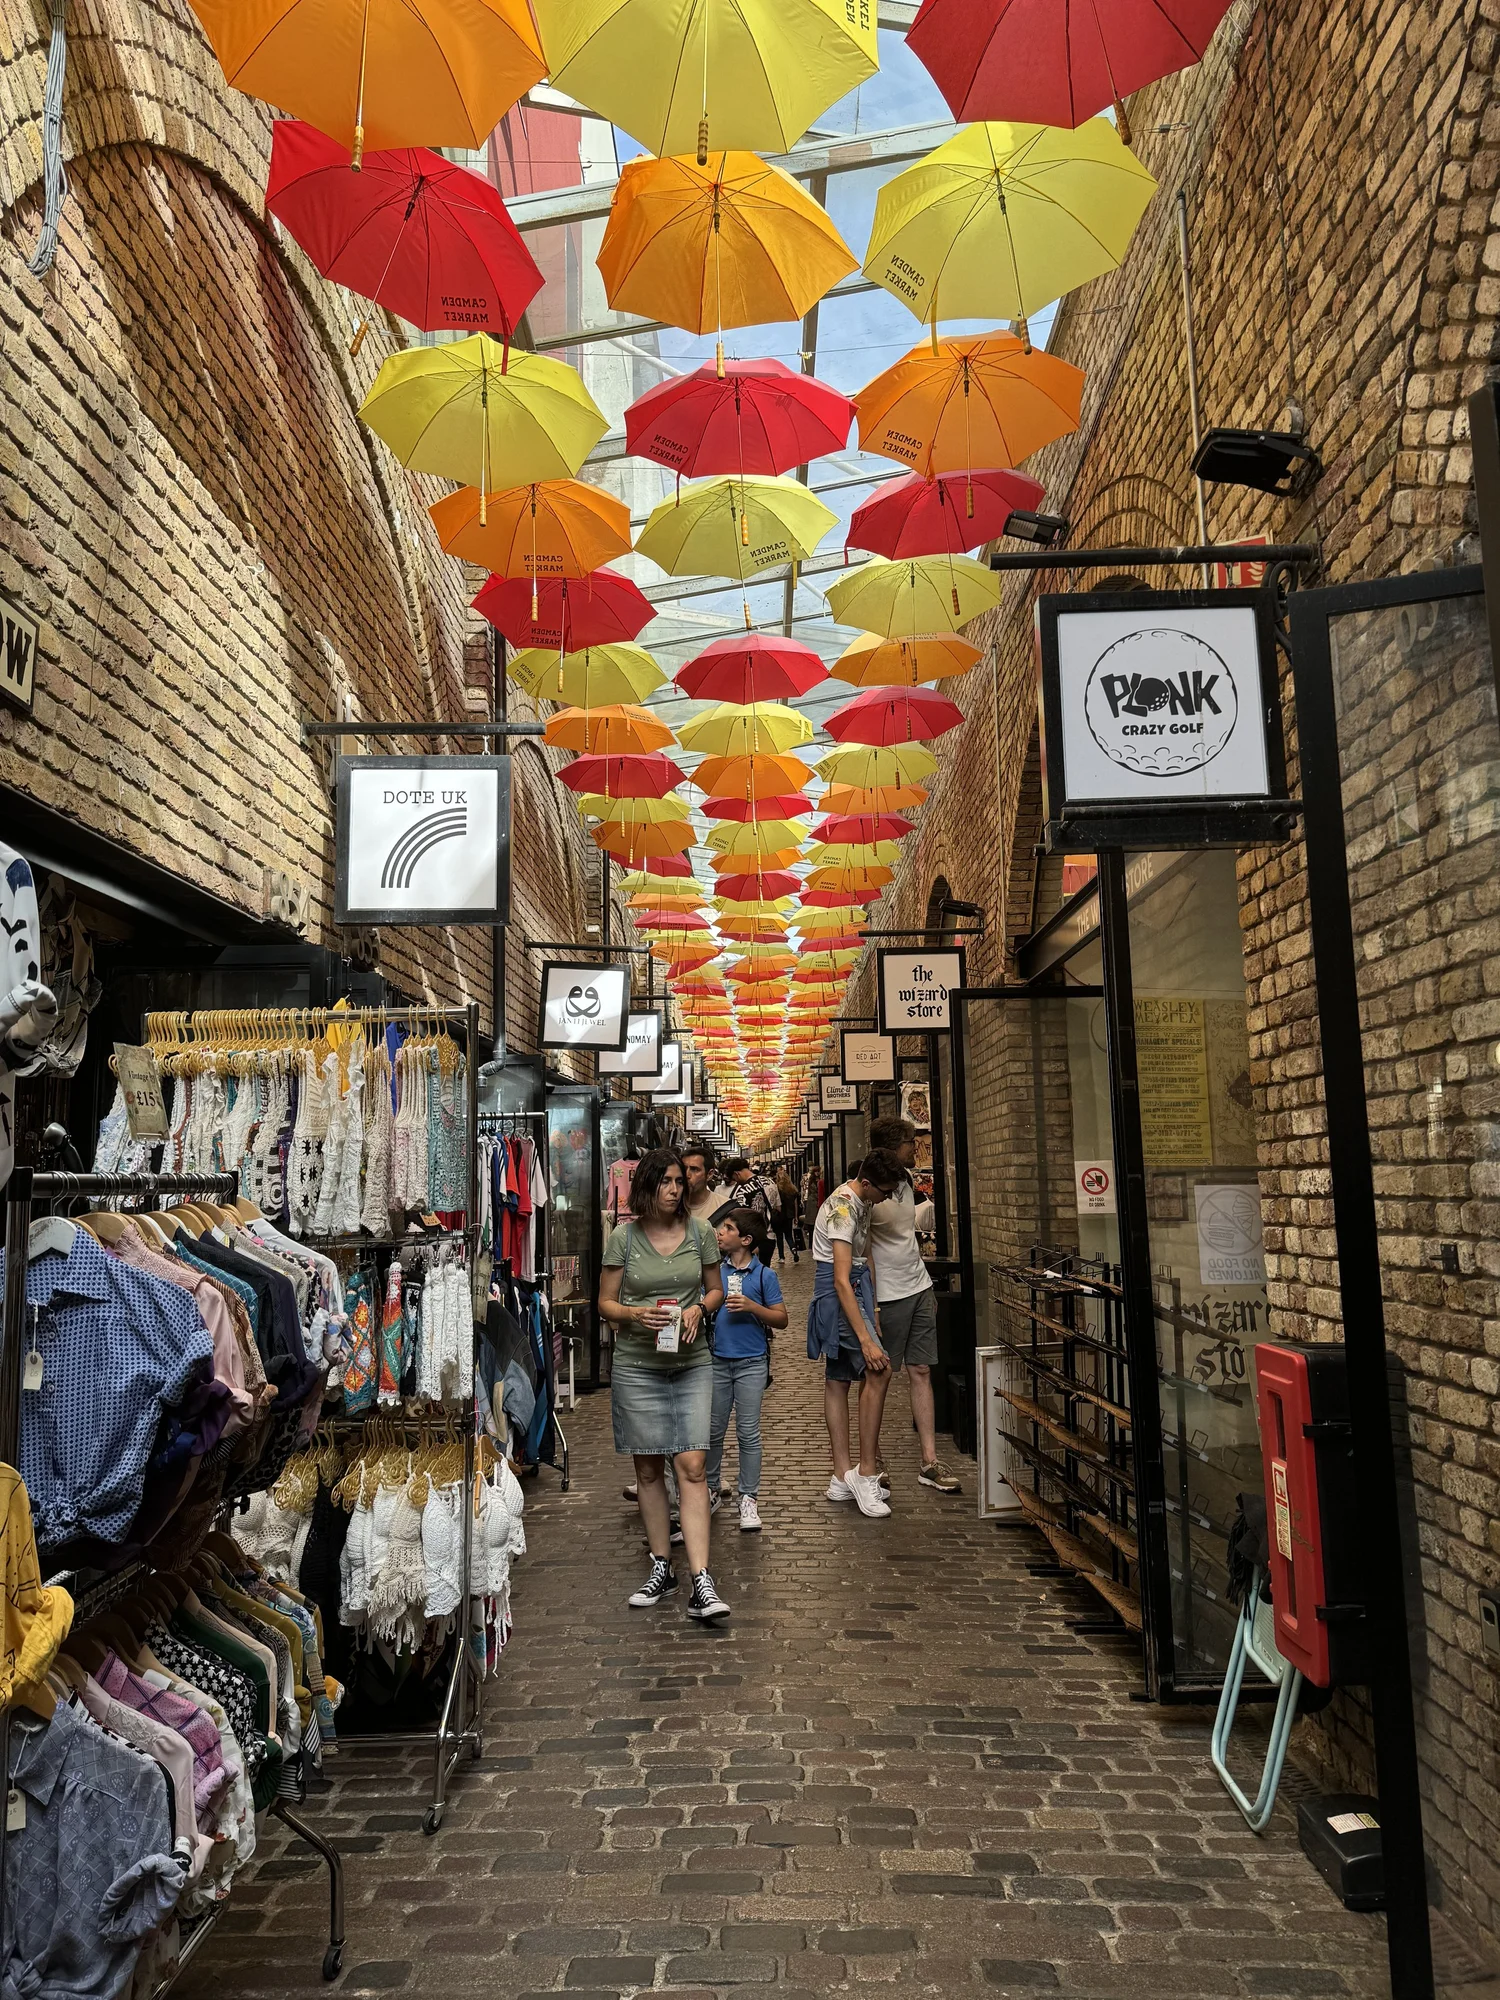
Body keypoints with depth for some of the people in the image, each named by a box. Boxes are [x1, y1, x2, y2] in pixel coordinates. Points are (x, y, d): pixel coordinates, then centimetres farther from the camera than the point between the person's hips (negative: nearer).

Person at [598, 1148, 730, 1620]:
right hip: (637, 1364, 0)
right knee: (649, 1469, 8)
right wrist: (636, 1314, -16)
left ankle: (701, 1583, -9)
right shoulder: (623, 1236, -2)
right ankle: (662, 1568, 22)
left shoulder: (700, 1232, 3)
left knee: (692, 1466, -8)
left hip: (691, 1363, 0)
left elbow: (715, 1290, 14)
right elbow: (605, 1302, 4)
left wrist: (699, 1308, -8)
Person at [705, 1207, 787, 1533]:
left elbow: (781, 1318, -5)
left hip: (751, 1362, -3)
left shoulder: (763, 1274, -5)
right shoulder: (715, 1270, 3)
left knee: (748, 1433, 2)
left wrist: (752, 1306, -18)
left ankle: (749, 1499, 12)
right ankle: (711, 1490, 29)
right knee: (713, 1431, 12)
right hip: (717, 1360, 3)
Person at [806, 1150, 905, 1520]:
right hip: (838, 1292, -10)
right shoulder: (843, 1207, -23)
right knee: (878, 1371, -17)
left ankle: (843, 1478, 14)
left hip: (856, 1287, 10)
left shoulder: (863, 1201, 7)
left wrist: (872, 1312, 18)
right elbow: (841, 1281, -28)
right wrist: (866, 1340, -29)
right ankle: (866, 1472, -11)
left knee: (838, 1379, 10)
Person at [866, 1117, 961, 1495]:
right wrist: (870, 1308, -19)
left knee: (921, 1372, 7)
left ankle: (928, 1462, 10)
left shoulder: (906, 1179, 9)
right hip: (888, 1296, -8)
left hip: (919, 1287, 8)